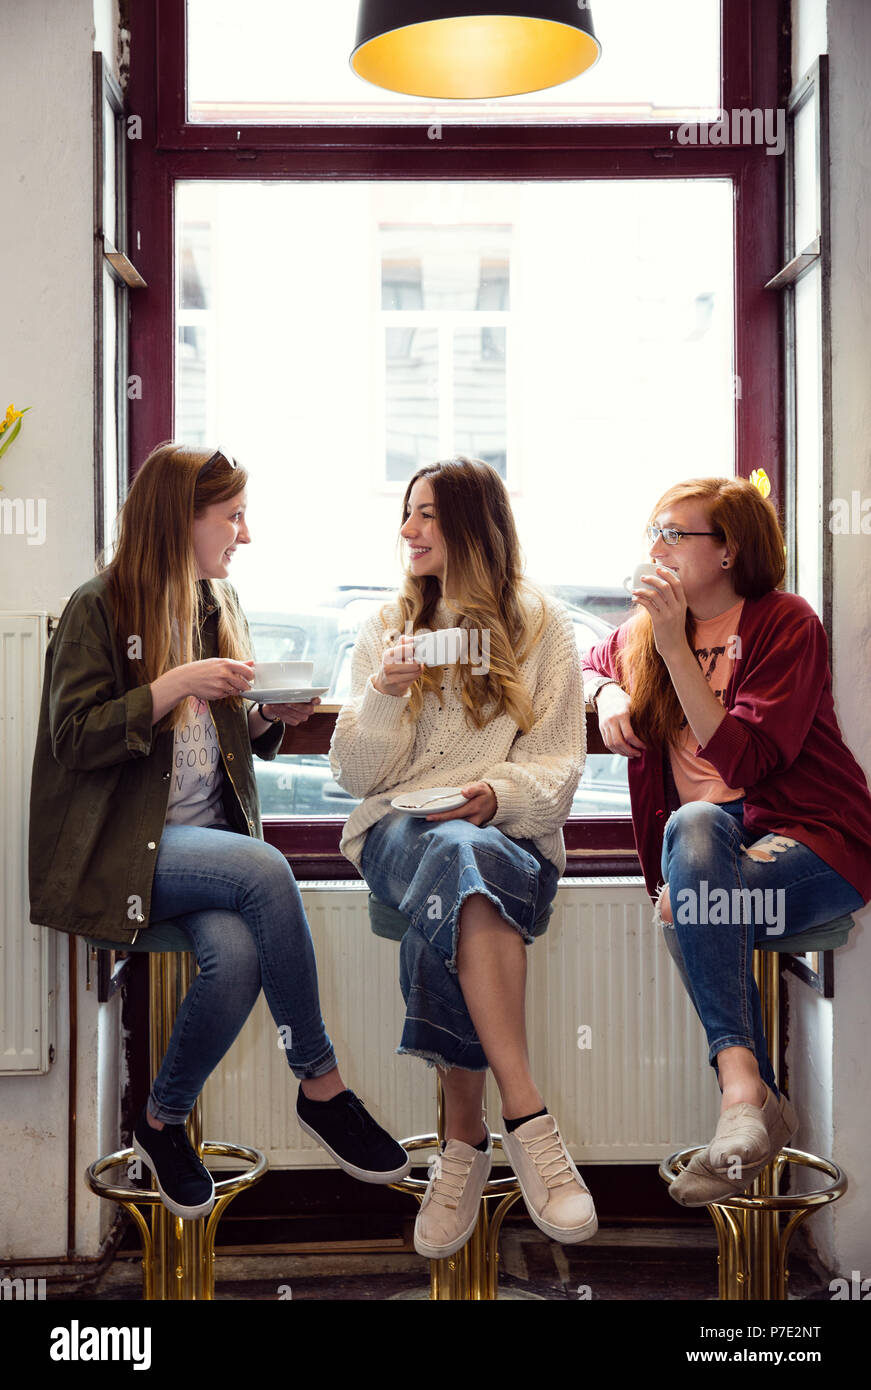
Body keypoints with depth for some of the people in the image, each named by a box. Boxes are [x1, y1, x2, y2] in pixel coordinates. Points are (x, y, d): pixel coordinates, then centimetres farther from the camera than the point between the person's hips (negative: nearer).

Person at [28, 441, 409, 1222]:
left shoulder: (220, 606, 15)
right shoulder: (99, 608, -4)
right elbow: (74, 739, -11)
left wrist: (270, 717, -1)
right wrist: (175, 684, -20)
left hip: (207, 838, 5)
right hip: (118, 850, -5)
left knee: (237, 955, -27)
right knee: (266, 870, -31)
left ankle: (163, 1125, -3)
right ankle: (321, 1086, -14)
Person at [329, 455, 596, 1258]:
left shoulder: (542, 626, 11)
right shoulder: (387, 628, 17)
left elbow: (558, 766, 4)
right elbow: (355, 776, 11)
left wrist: (499, 793, -17)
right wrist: (383, 697, -7)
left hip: (510, 831, -1)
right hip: (400, 828, 1)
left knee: (462, 864, -39)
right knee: (458, 857, -37)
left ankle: (466, 1140, -33)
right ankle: (527, 1117, -41)